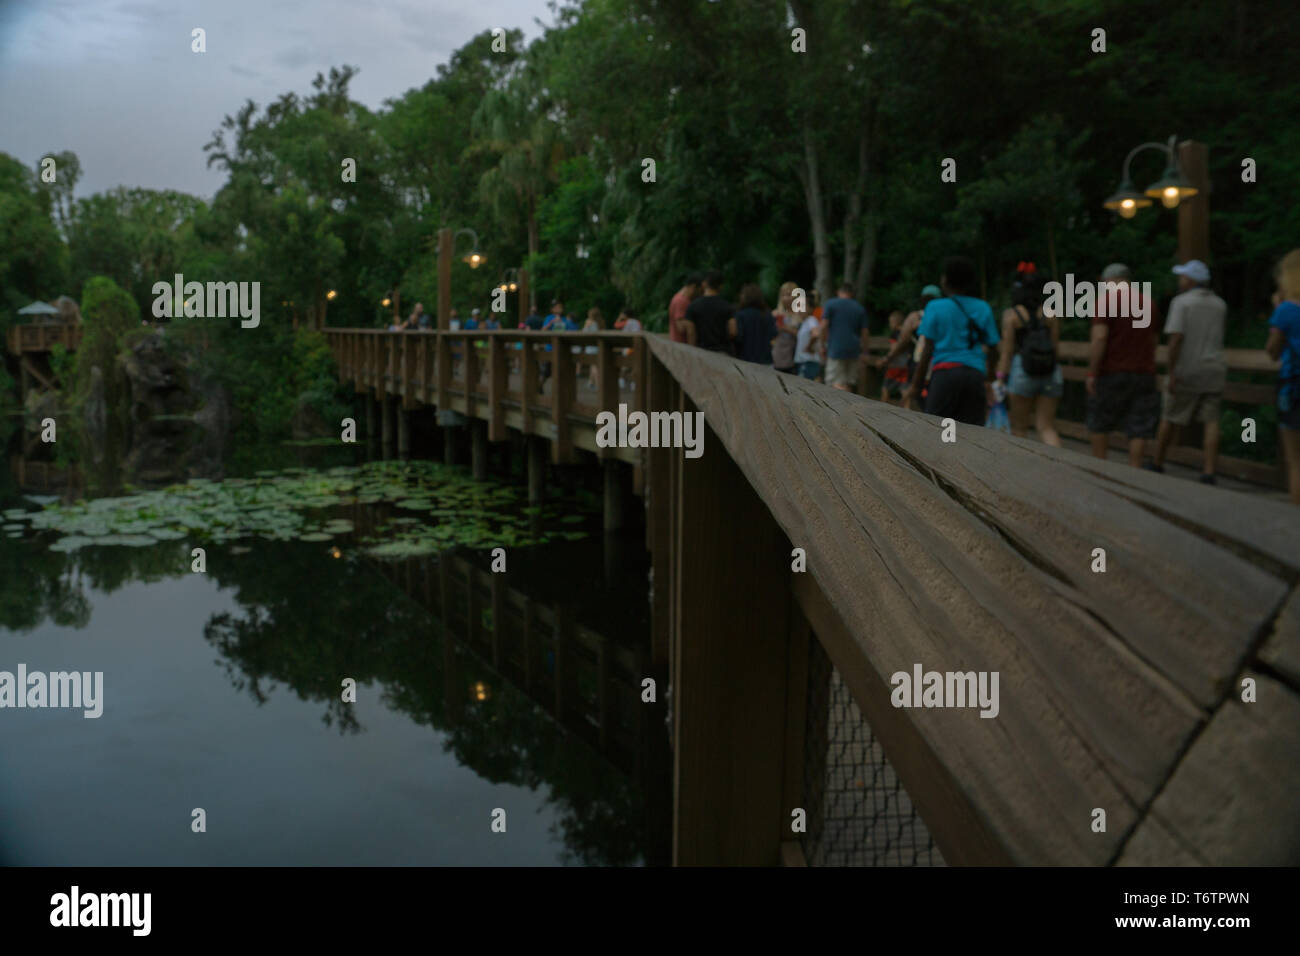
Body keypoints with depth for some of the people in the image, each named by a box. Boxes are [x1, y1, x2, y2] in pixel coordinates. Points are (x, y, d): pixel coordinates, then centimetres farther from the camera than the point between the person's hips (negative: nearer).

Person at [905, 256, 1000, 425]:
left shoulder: (935, 307, 3)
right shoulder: (983, 308, 12)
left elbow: (928, 349, -1)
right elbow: (991, 347, 9)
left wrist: (916, 384, 3)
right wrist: (989, 382, 14)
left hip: (945, 371, -3)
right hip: (975, 374, 3)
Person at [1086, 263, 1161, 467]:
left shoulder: (1104, 300, -6)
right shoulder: (1148, 303, 12)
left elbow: (1099, 338, -16)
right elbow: (1152, 341, 16)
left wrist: (1092, 373, -14)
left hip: (1111, 373, -4)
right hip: (1144, 373, 4)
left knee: (1098, 424, 9)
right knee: (1139, 427, 2)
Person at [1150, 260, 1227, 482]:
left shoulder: (1181, 302, -7)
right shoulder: (1220, 305, 10)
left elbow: (1176, 338, -17)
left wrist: (1171, 373, -17)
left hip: (1187, 372, -4)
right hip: (1214, 370, 4)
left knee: (1170, 419, 10)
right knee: (1211, 422, 0)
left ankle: (1157, 463, 23)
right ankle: (1209, 472, -8)